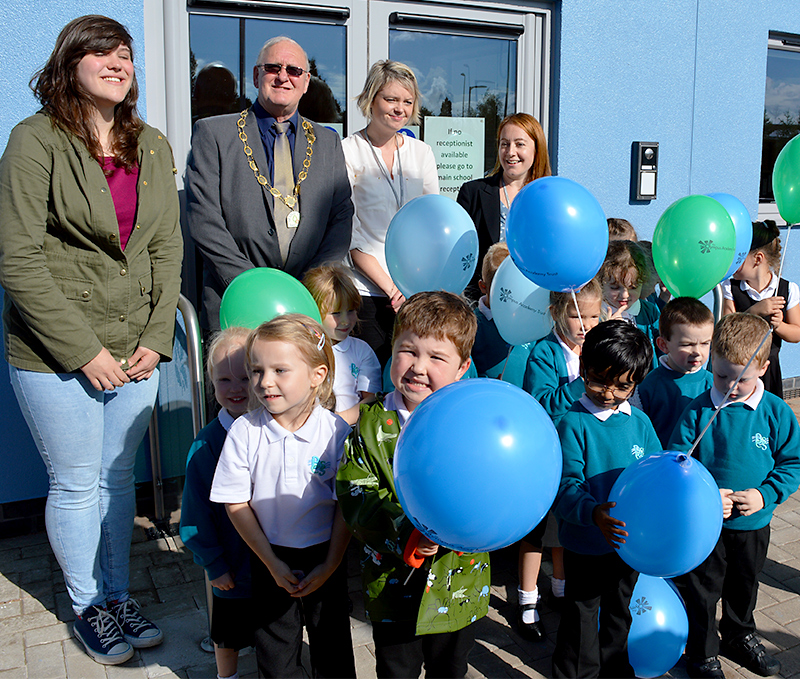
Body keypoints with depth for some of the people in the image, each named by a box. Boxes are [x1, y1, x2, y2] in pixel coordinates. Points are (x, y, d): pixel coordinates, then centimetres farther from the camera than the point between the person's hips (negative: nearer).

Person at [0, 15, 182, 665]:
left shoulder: (152, 146, 8)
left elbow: (167, 249, 9)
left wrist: (157, 338, -1)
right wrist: (85, 350, -15)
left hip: (135, 349, 4)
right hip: (56, 355, -4)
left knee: (119, 477, 16)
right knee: (77, 484, 9)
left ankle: (118, 594, 33)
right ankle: (88, 605, 30)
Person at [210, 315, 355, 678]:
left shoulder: (337, 432, -16)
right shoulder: (244, 431, -14)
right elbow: (237, 505, -8)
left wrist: (330, 565, -8)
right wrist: (272, 564, -9)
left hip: (325, 557, -1)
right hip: (270, 558, 1)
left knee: (332, 648, 14)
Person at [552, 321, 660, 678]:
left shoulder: (639, 421, -2)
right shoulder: (574, 424, -18)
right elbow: (567, 486, -24)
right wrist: (594, 513, -41)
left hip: (629, 539, 5)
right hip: (584, 543, -5)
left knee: (620, 609, 25)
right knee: (581, 616, 11)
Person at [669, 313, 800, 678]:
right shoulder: (698, 410, -14)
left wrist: (764, 494, -17)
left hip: (753, 524, 2)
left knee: (744, 585, 25)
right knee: (701, 590, 12)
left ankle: (740, 637, 50)